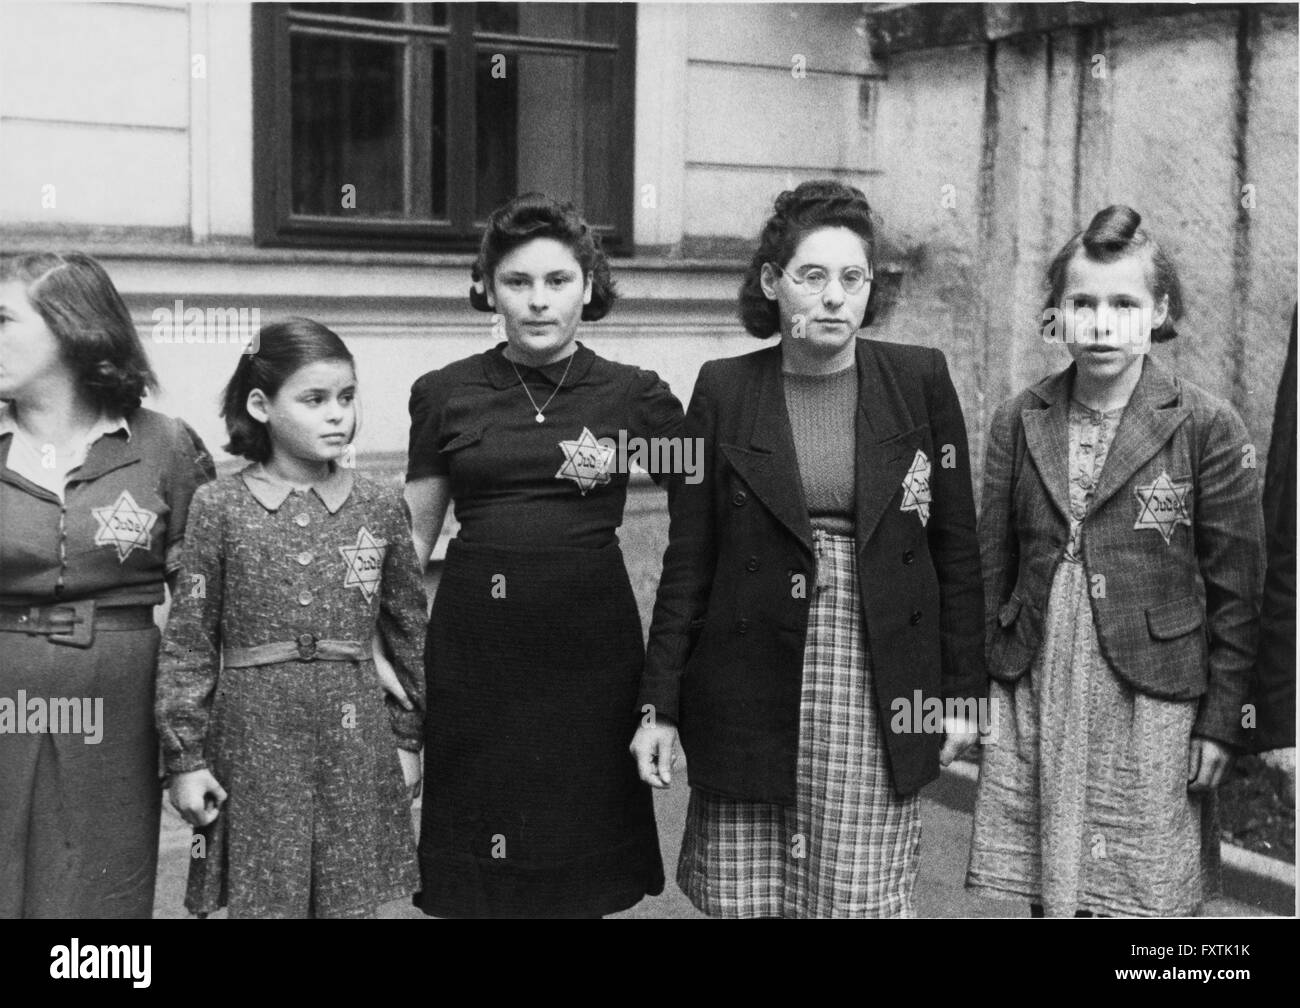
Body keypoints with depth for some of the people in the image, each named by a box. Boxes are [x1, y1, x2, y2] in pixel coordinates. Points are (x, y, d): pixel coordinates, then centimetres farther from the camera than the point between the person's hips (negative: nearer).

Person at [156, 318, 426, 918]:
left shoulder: (379, 505, 1)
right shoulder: (220, 507, -3)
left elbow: (407, 630, 8)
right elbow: (189, 642, -1)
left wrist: (409, 737, 9)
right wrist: (184, 758, -2)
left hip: (354, 739, 2)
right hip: (253, 740, -1)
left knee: (351, 901, 8)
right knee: (262, 901, 6)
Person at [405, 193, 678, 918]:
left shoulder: (635, 395, 2)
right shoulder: (444, 394, 5)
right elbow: (413, 533, 10)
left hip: (590, 639, -1)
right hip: (472, 640, 1)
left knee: (578, 876, 7)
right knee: (475, 882, 6)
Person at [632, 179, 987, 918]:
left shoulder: (920, 380, 1)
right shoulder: (724, 391, 1)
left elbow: (957, 545, 4)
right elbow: (688, 561, 3)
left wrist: (963, 692, 3)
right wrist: (659, 705, 0)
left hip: (879, 691, 0)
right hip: (750, 694, 1)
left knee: (863, 899, 2)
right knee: (741, 899, 5)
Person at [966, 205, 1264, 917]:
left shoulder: (1206, 427, -4)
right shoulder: (1019, 420, 5)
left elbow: (1235, 590, -2)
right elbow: (991, 566, 9)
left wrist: (1221, 720, -4)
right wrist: (974, 692, 6)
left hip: (1151, 703, -2)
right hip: (1034, 697, 3)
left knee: (1141, 900, 3)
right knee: (1046, 895, 7)